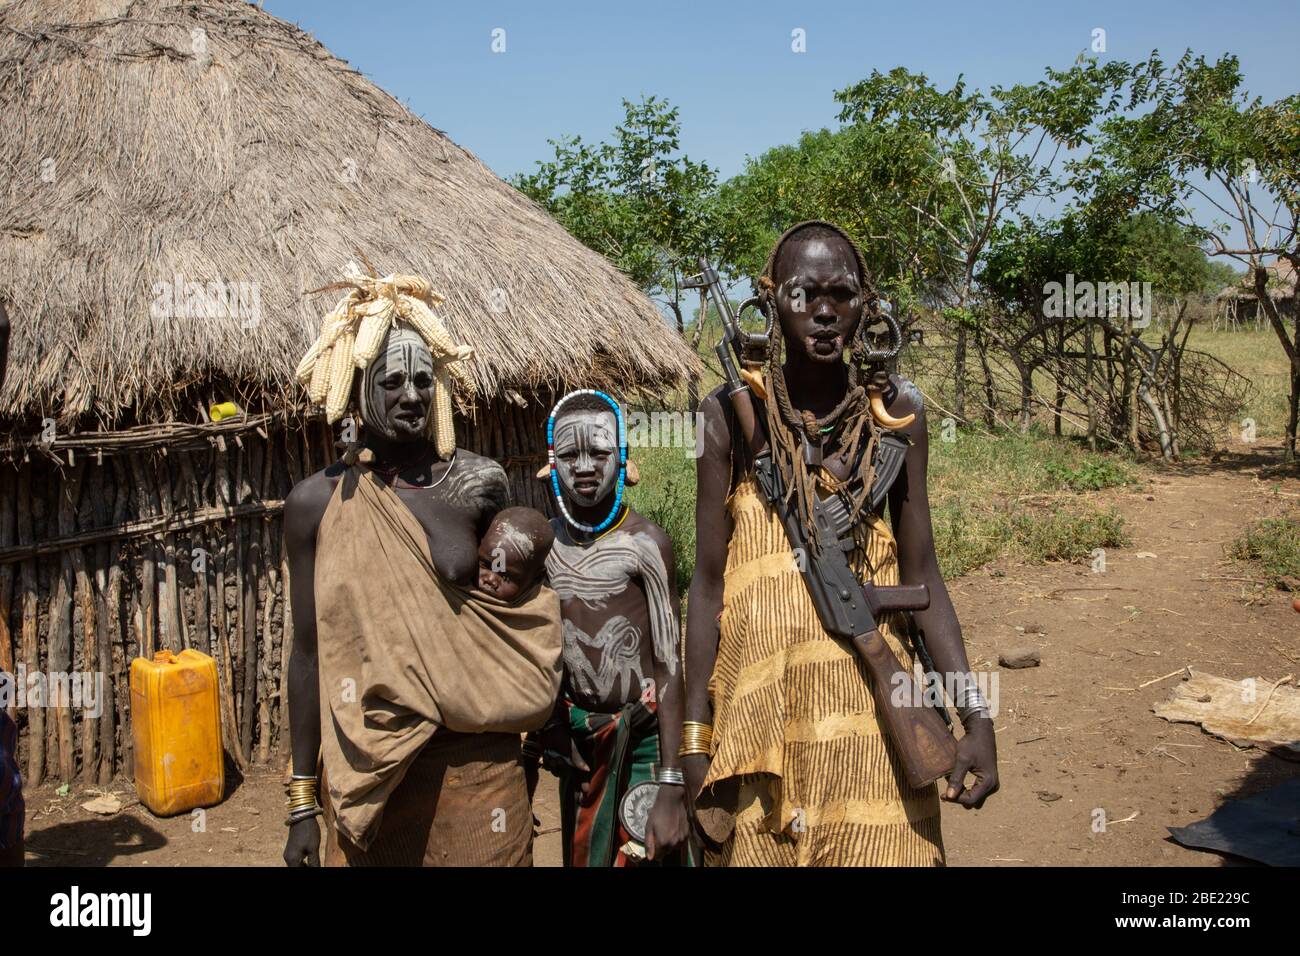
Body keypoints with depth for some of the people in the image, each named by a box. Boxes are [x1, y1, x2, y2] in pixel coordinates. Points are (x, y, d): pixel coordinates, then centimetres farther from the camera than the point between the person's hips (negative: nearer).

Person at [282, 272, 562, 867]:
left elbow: (518, 608, 10)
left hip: (475, 761, 0)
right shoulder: (316, 502, -2)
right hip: (365, 771, 0)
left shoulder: (477, 484, -2)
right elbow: (309, 652, 3)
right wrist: (302, 801, 4)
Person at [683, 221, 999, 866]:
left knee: (887, 849, 4)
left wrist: (975, 714, -3)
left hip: (872, 703, 1)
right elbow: (708, 582, -3)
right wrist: (695, 734, -3)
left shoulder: (896, 410, 0)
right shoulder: (735, 412, -5)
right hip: (762, 701, -1)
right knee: (756, 847, 9)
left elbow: (920, 575, 3)